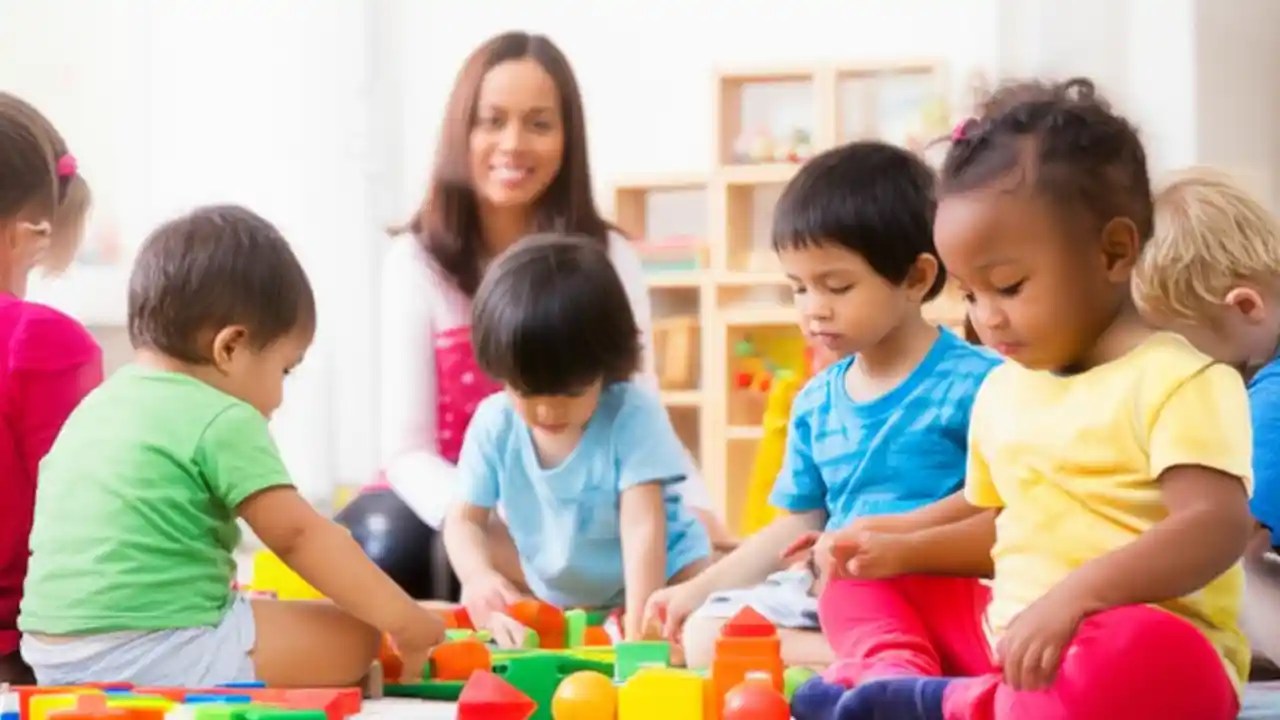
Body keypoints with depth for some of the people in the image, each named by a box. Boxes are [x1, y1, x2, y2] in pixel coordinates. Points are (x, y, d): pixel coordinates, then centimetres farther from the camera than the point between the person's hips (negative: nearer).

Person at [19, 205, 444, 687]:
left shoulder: (97, 406, 18)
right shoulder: (222, 421, -8)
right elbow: (298, 536, -11)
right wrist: (406, 622, -4)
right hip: (157, 658, -8)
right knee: (354, 638, 2)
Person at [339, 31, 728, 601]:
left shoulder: (609, 259, -2)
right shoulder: (417, 261, -7)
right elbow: (408, 450, -14)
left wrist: (697, 515, -31)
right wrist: (491, 527, -36)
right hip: (447, 512, -1)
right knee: (389, 543, -35)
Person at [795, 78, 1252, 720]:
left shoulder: (1176, 381, -10)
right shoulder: (1001, 390, 15)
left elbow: (1216, 527, -24)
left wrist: (1076, 594, -34)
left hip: (1146, 647, -8)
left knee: (1152, 662, -41)